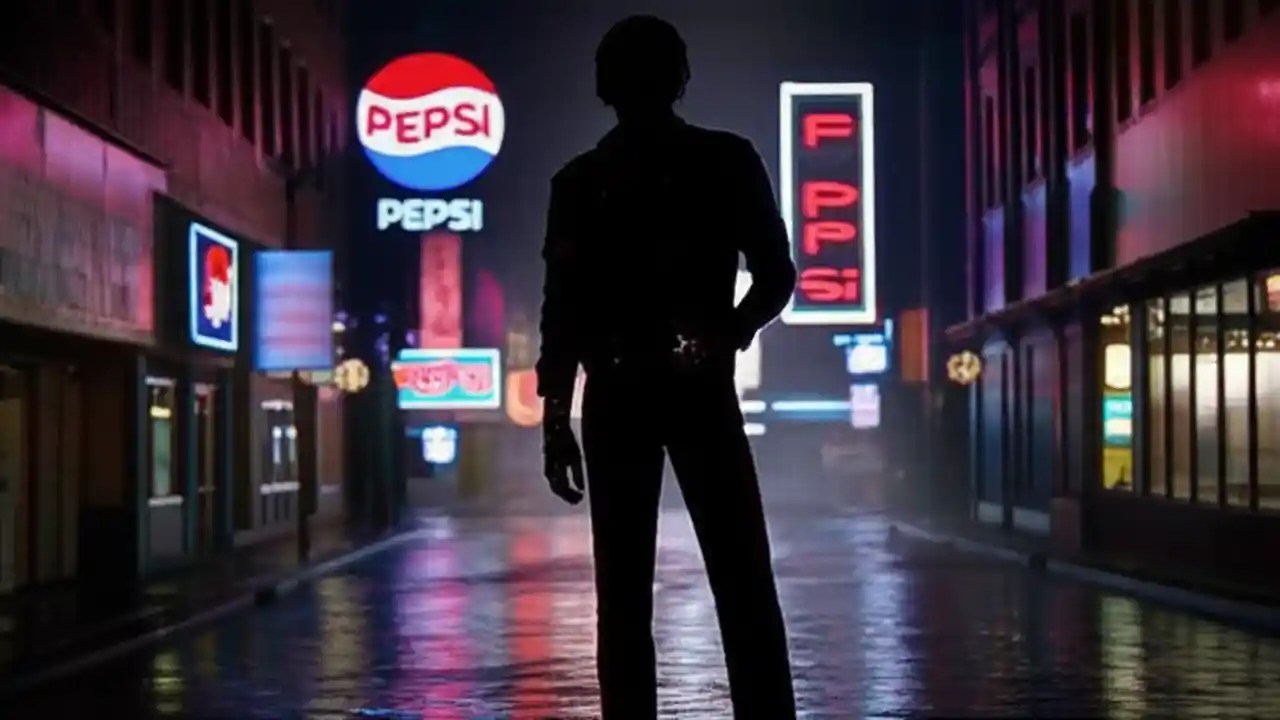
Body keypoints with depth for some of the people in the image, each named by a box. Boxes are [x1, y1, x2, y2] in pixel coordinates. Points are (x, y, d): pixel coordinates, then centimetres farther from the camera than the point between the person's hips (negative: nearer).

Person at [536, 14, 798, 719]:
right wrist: (555, 415, 1)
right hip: (615, 398, 1)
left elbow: (775, 274, 6)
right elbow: (562, 307, 9)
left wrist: (727, 336, -14)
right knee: (622, 595, 1)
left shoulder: (725, 163, 6)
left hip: (701, 389, -1)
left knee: (744, 584, -8)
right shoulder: (580, 182, 9)